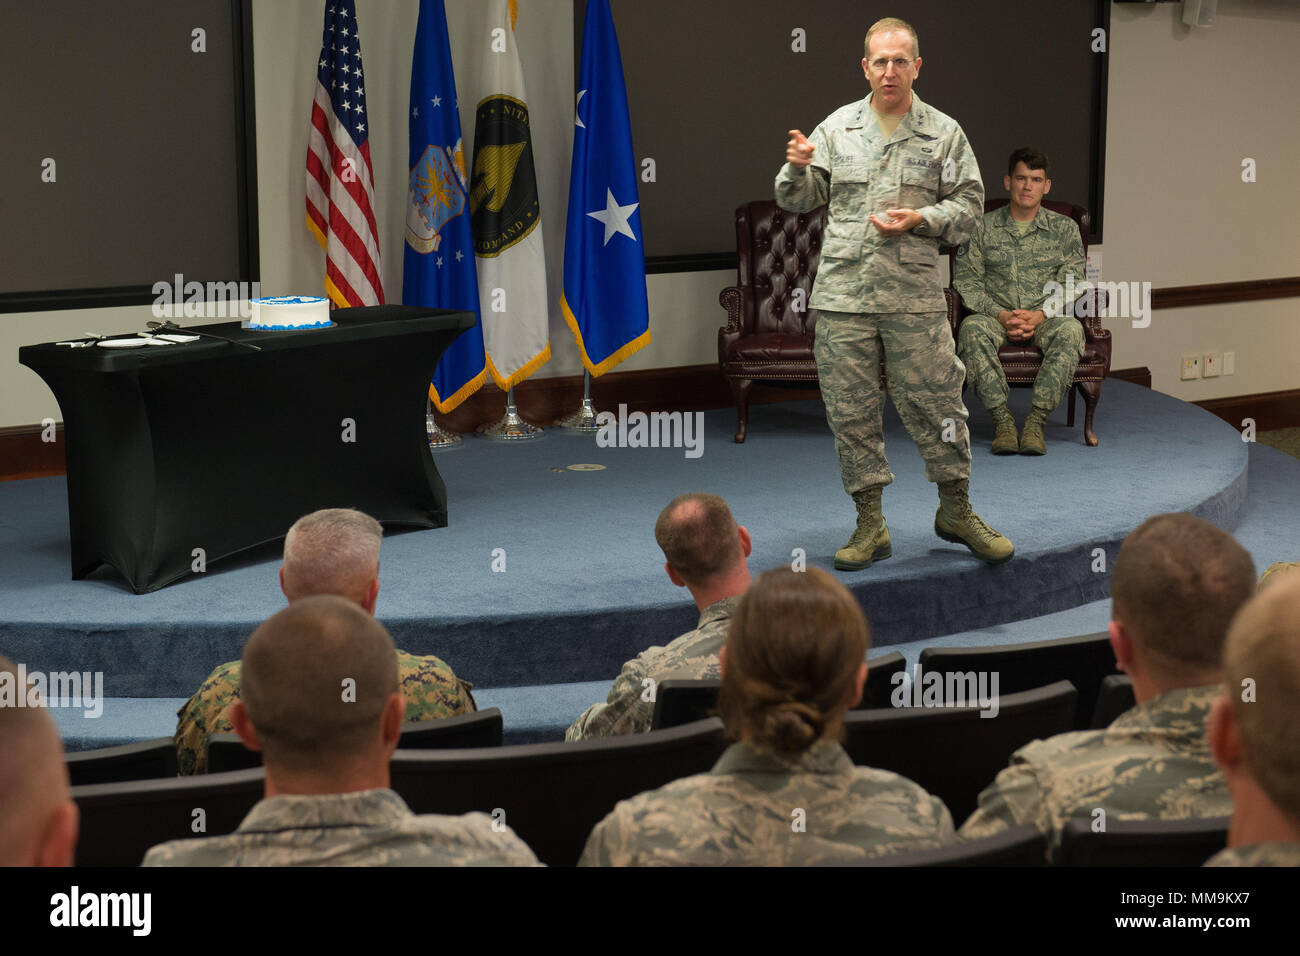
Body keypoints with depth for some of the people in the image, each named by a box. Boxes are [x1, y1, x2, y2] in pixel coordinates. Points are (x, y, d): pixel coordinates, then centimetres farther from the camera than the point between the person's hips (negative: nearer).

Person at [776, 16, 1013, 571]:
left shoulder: (944, 133, 6)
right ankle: (870, 525, 14)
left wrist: (921, 220, -11)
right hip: (842, 295, 1)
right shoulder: (837, 127, 9)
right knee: (851, 411, 4)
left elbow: (969, 205, 6)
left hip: (914, 296, -1)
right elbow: (796, 200, 11)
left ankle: (955, 511, 21)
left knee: (936, 403, 2)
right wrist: (798, 168, -11)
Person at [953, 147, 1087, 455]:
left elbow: (1072, 285, 4)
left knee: (1070, 330, -35)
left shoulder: (1064, 228, 12)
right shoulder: (982, 228, 10)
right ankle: (1001, 419, -34)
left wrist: (1040, 315, -14)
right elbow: (966, 281, 3)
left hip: (1046, 318, 0)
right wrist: (1001, 315, -13)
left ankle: (1036, 421, -35)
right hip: (996, 316, 0)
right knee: (972, 328, -35)